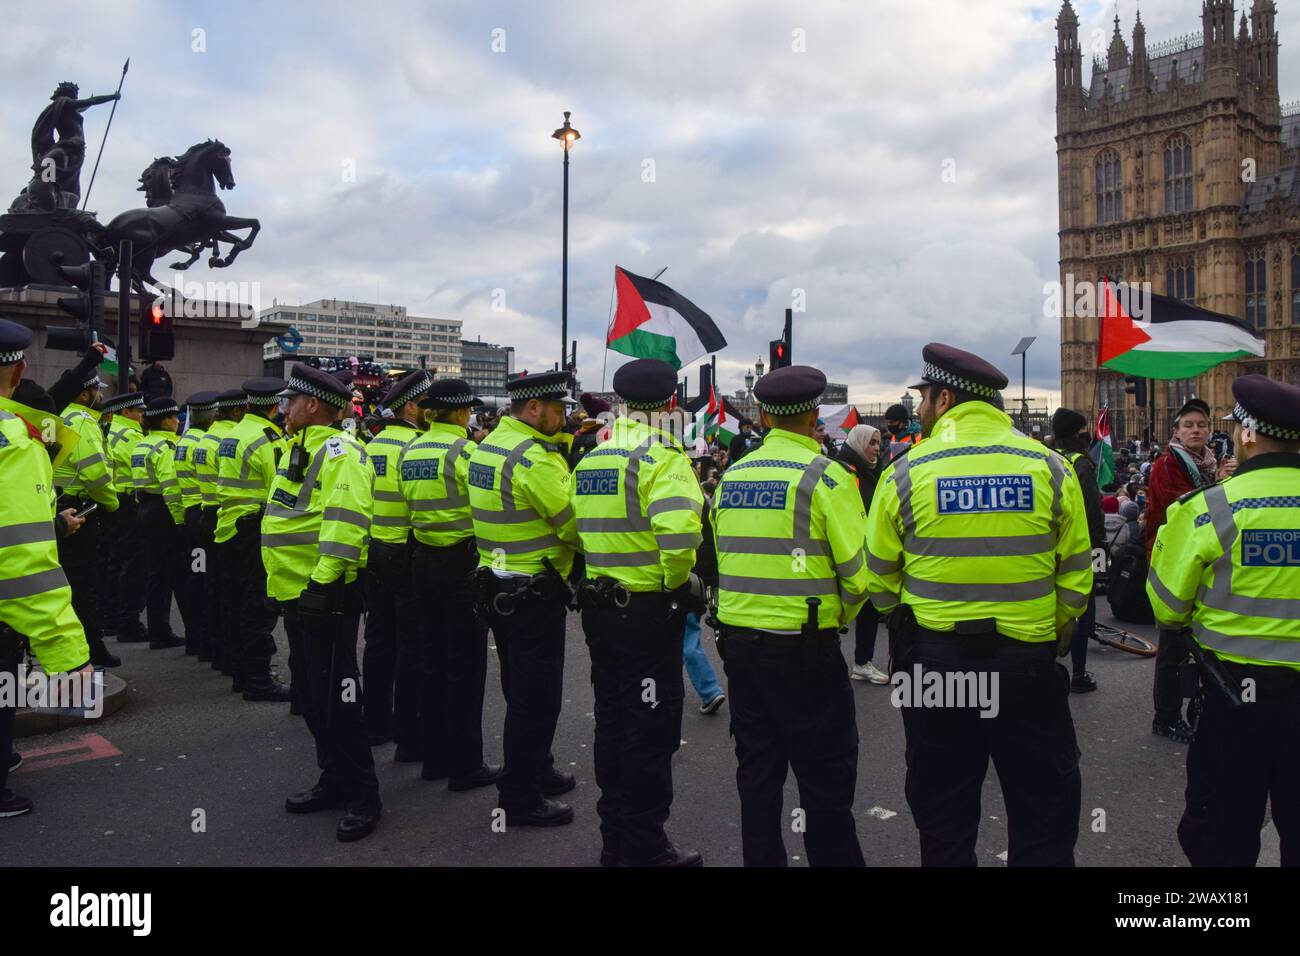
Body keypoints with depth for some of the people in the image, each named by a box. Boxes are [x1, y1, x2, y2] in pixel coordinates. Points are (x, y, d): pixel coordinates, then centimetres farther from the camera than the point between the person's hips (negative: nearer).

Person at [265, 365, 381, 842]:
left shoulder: (339, 453, -16)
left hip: (325, 595, -10)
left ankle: (362, 796, 7)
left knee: (335, 697, -5)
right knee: (311, 694, 17)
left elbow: (346, 523, -27)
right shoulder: (301, 449, 16)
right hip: (296, 592, 10)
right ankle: (334, 779, 30)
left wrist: (323, 581, -31)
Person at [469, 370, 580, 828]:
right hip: (534, 594, -10)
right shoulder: (535, 458, -21)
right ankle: (521, 799, 11)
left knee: (522, 689, 22)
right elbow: (575, 524, -19)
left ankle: (536, 769, 38)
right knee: (536, 697, 1)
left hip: (497, 585, 10)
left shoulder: (488, 445, 9)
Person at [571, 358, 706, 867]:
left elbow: (574, 527, 11)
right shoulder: (662, 458, -16)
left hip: (598, 605, 8)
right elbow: (679, 532, -30)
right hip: (649, 610, -8)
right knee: (651, 730, 3)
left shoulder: (590, 459, 9)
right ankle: (644, 848, 13)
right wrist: (679, 581, -14)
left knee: (612, 721, 17)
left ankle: (615, 838, 30)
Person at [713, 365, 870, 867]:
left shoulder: (731, 476, 6)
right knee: (826, 777, 6)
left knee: (757, 770, 16)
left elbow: (723, 558, 10)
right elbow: (858, 571, -12)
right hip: (804, 648, -5)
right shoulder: (825, 476, -11)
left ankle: (761, 857, 26)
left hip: (738, 640, 6)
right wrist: (841, 615, 6)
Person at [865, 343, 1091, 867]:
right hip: (1029, 660, 1)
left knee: (943, 813, 15)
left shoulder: (907, 472, -7)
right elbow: (1076, 573, 0)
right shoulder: (1049, 466, -3)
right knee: (1043, 813, 15)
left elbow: (879, 577, -2)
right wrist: (1054, 635, 15)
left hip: (934, 661, 0)